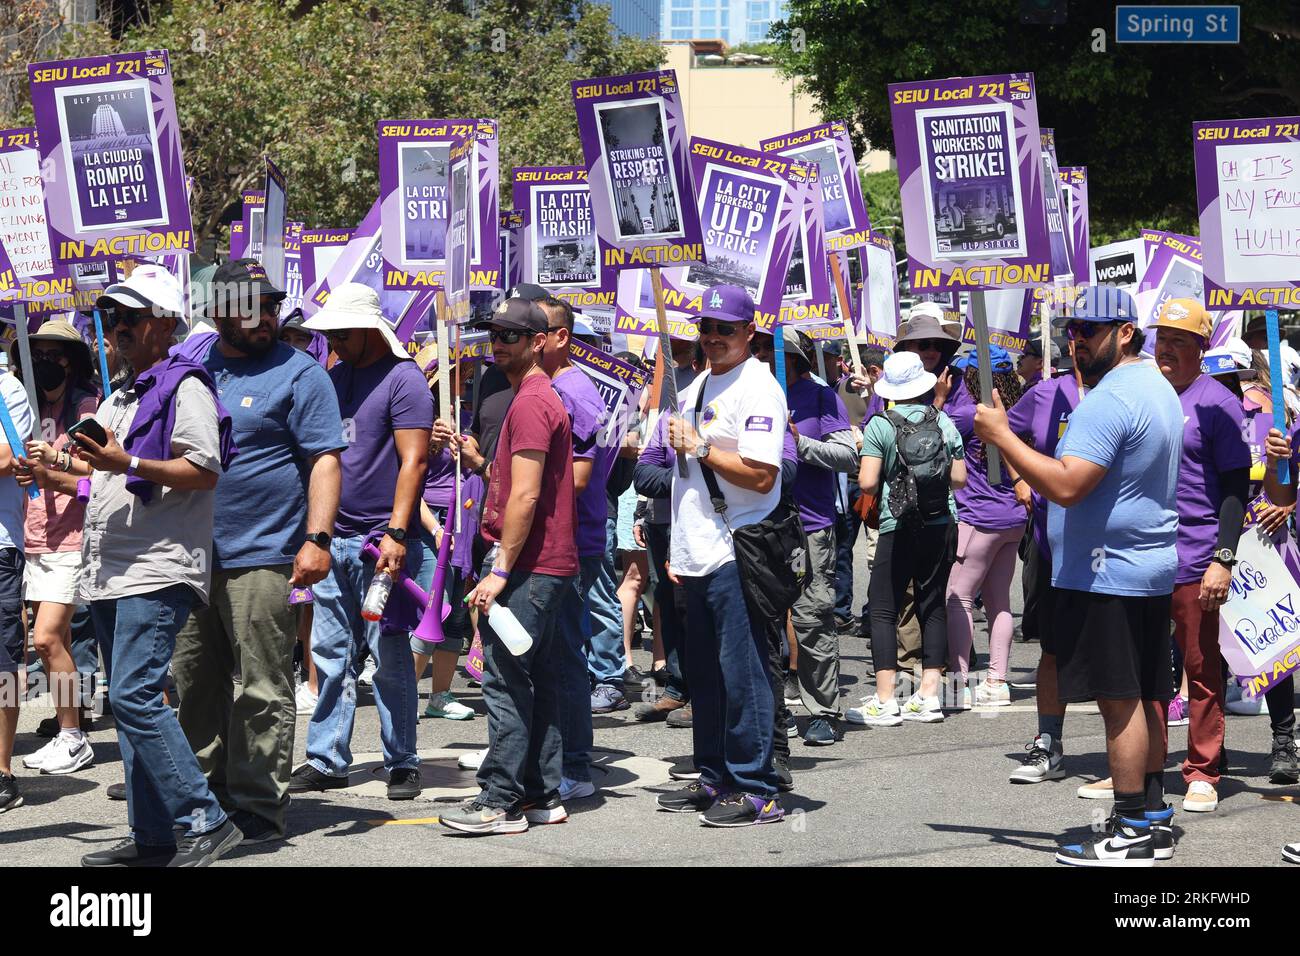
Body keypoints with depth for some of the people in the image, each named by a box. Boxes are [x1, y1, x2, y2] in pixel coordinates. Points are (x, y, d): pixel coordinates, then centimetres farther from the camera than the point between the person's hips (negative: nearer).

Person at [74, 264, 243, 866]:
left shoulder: (184, 387, -5)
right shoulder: (121, 400, 23)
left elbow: (205, 472, -16)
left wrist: (125, 463, -22)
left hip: (157, 571, -10)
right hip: (110, 572, 10)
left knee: (135, 695, -19)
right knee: (129, 702, 8)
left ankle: (204, 822, -15)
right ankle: (152, 837, 13)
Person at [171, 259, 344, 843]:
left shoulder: (298, 374, -2)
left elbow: (324, 461, -7)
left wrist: (316, 539, -16)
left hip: (259, 558, -6)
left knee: (260, 693, -2)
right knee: (194, 685, 12)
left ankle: (259, 807, 5)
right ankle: (207, 794, 24)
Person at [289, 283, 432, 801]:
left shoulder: (402, 380, -7)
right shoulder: (334, 378, 14)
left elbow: (413, 461, -14)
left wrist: (396, 533, -21)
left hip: (380, 541, -7)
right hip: (334, 539, 7)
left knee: (390, 656, -1)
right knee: (331, 654, 8)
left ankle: (402, 763, 7)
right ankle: (327, 759, 14)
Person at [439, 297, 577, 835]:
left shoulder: (530, 403, -14)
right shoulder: (543, 397, 20)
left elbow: (525, 494, -20)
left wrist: (500, 570, -20)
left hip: (526, 565, -11)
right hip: (548, 563, 11)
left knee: (505, 679, -8)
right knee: (538, 679, 11)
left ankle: (501, 801, -7)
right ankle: (543, 795, 15)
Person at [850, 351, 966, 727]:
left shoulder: (880, 425, -8)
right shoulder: (944, 422, 2)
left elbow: (867, 484, -12)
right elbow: (959, 479, 5)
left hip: (899, 526, -4)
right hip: (941, 525, 4)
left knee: (883, 609, 1)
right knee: (932, 605, 10)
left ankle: (885, 700, -5)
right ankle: (929, 694, 9)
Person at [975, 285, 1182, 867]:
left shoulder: (1109, 399, -19)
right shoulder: (1159, 389, 16)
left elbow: (1066, 486, -27)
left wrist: (1000, 435, -19)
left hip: (1106, 573, -10)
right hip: (1152, 569, 10)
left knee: (1119, 700, -6)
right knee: (1145, 698, 13)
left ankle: (1130, 831, -2)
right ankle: (1155, 818, 19)